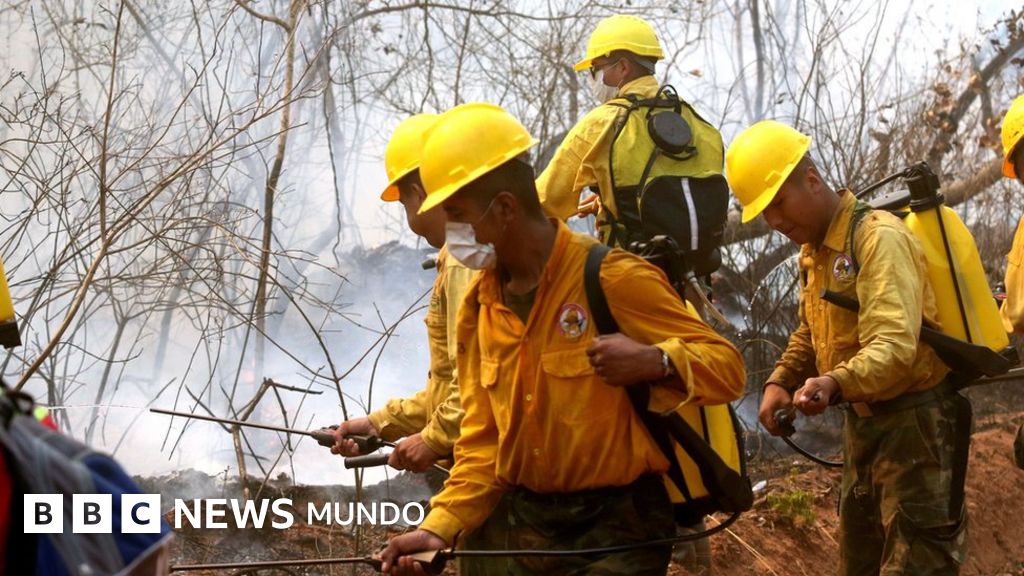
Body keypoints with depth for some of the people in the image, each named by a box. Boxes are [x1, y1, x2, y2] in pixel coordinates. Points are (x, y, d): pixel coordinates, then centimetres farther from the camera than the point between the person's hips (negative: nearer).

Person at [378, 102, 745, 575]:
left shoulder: (612, 279, -15)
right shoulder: (479, 306, 5)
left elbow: (726, 366, -13)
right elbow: (483, 437, 10)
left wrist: (655, 361, -33)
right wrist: (441, 527, -3)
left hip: (620, 522, -6)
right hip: (529, 526, 6)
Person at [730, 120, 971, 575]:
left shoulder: (879, 237, -20)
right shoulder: (813, 251, 11)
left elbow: (895, 345, -32)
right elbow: (810, 334, 23)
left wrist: (836, 383, -48)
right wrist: (780, 382, 4)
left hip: (914, 422, -10)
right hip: (864, 421, 10)